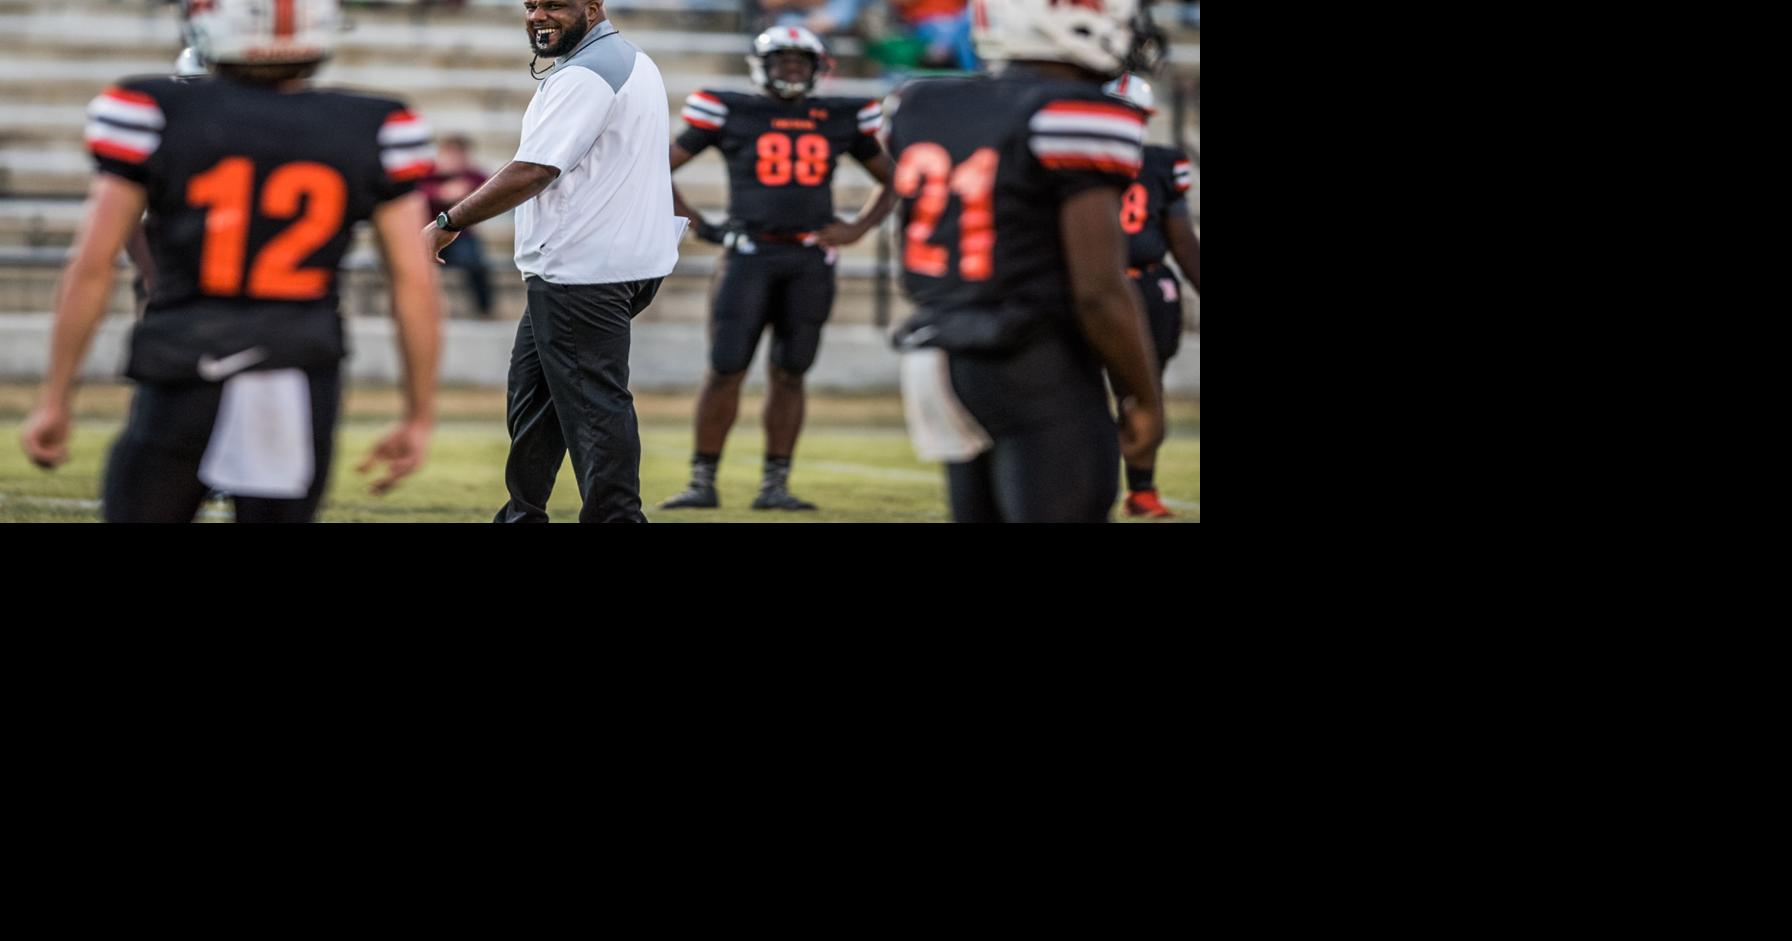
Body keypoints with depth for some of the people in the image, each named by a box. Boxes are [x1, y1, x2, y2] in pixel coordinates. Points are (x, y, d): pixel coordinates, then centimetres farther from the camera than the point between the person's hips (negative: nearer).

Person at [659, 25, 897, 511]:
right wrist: (694, 223, -1)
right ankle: (703, 481, 2)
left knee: (789, 374, 5)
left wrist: (857, 229, 5)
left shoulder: (839, 121, 9)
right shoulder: (731, 114, 1)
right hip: (750, 255, -2)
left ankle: (775, 485, 10)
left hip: (811, 259, 2)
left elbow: (890, 180, 20)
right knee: (725, 370, -5)